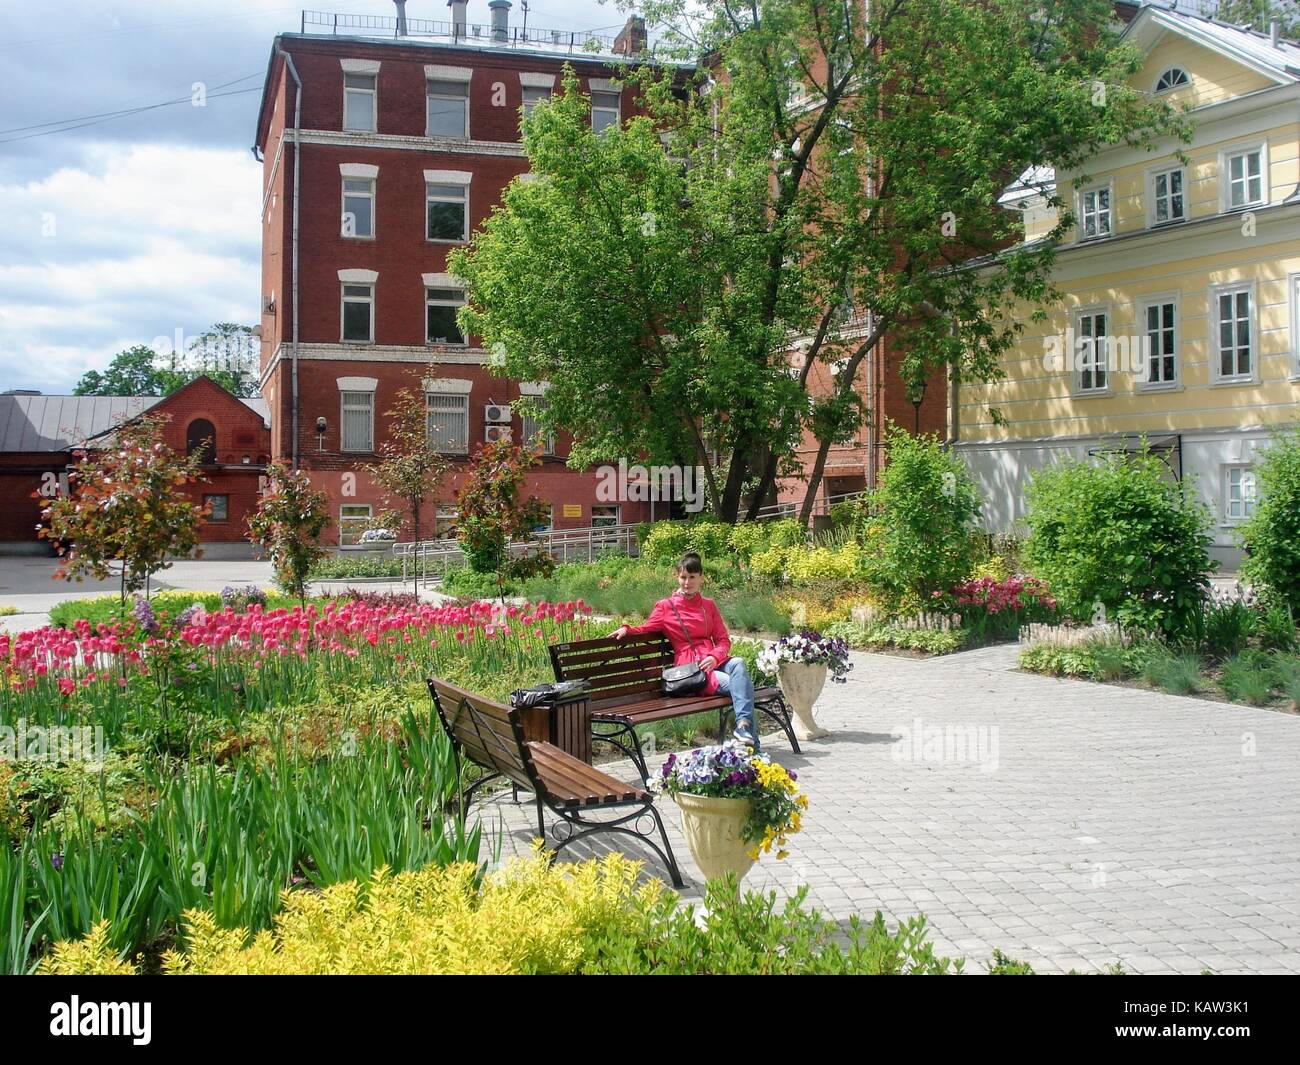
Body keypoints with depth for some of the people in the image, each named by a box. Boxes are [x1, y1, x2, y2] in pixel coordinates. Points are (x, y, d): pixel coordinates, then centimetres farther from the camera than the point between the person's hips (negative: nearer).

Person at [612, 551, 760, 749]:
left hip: (713, 661, 3)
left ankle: (743, 724, -41)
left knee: (738, 663, -33)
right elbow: (646, 629, 14)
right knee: (733, 684, -29)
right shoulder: (666, 606, 12)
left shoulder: (709, 605, 21)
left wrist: (714, 657, -8)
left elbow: (723, 640, 14)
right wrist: (627, 629, -9)